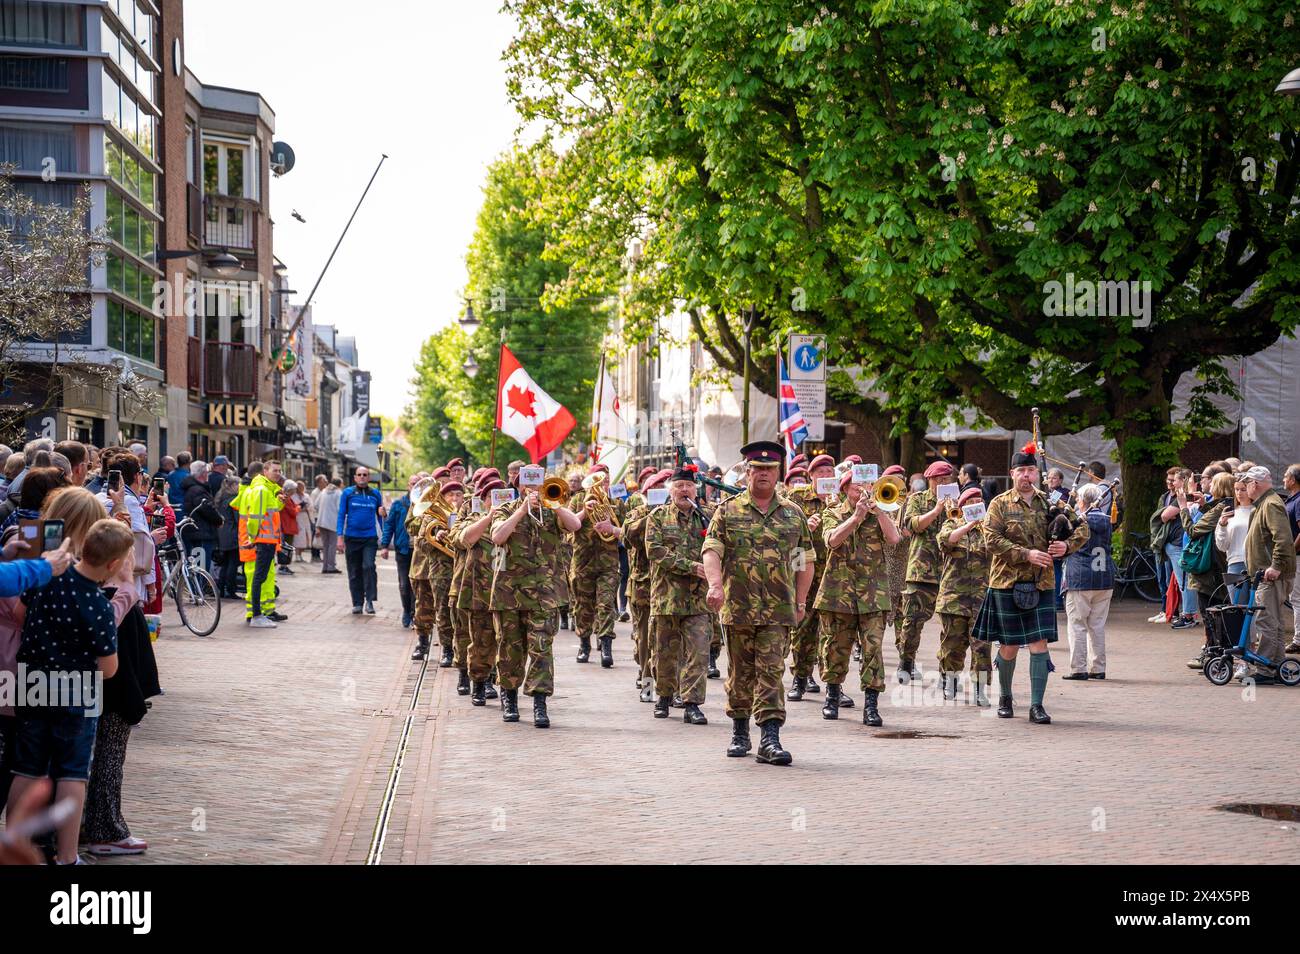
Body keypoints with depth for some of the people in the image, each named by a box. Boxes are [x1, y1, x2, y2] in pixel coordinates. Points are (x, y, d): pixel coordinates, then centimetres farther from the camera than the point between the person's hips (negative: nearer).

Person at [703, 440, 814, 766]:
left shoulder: (793, 514, 10)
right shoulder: (727, 511, 5)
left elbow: (805, 561, 14)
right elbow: (712, 551, -4)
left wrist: (801, 601, 8)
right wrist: (715, 584, -21)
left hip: (778, 610, 0)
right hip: (738, 607, 0)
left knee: (771, 671, -8)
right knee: (740, 672, 10)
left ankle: (770, 739, -13)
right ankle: (739, 733, 24)